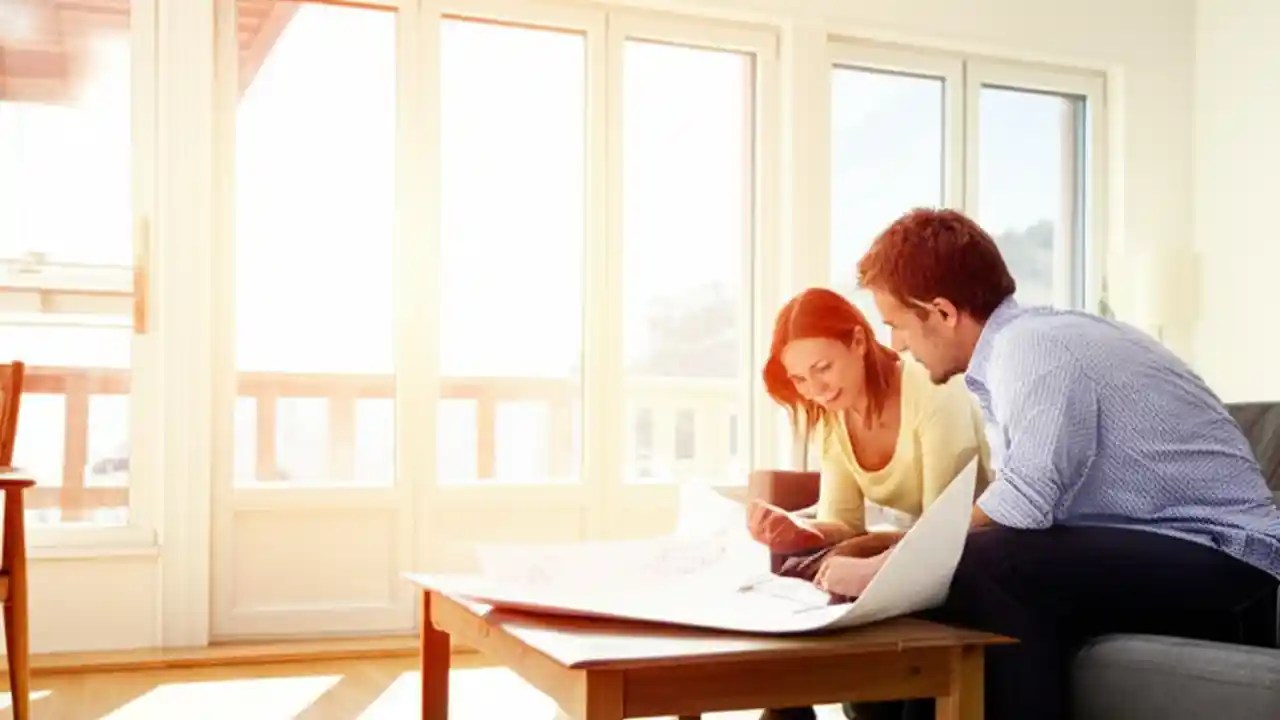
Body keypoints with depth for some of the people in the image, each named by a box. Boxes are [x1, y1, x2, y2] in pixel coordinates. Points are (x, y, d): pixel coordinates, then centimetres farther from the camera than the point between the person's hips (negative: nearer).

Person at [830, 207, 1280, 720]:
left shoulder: (1033, 347, -18)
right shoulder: (1018, 346, 10)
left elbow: (1020, 506, -30)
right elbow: (1025, 507, 10)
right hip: (1150, 550, 9)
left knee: (983, 570, -27)